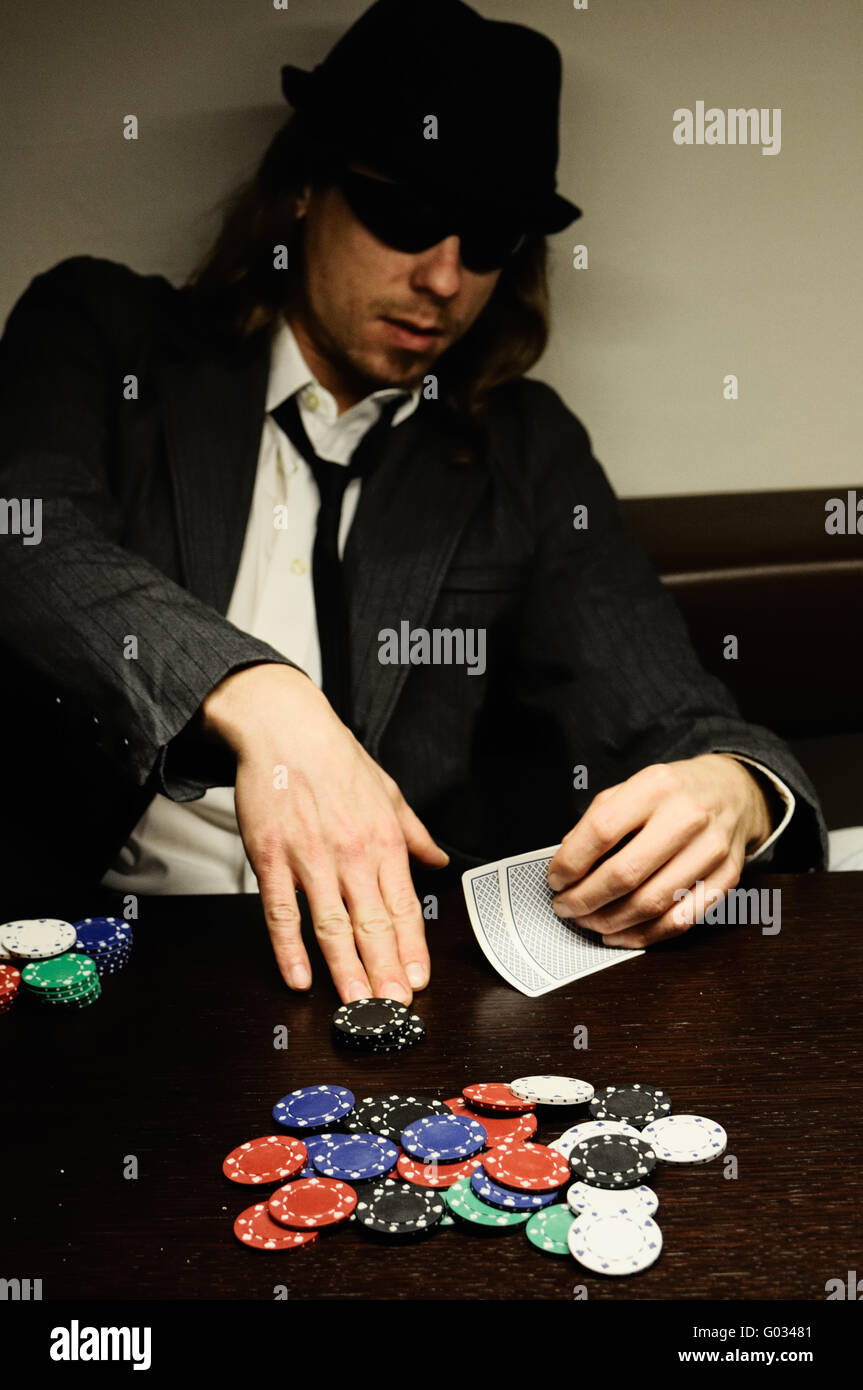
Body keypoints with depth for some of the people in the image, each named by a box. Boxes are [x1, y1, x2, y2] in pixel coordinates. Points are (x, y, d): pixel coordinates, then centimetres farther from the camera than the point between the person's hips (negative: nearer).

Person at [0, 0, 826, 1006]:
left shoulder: (526, 446, 11)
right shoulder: (101, 331, 6)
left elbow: (668, 718, 5)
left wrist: (729, 793, -20)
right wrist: (257, 698, -32)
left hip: (391, 957, 3)